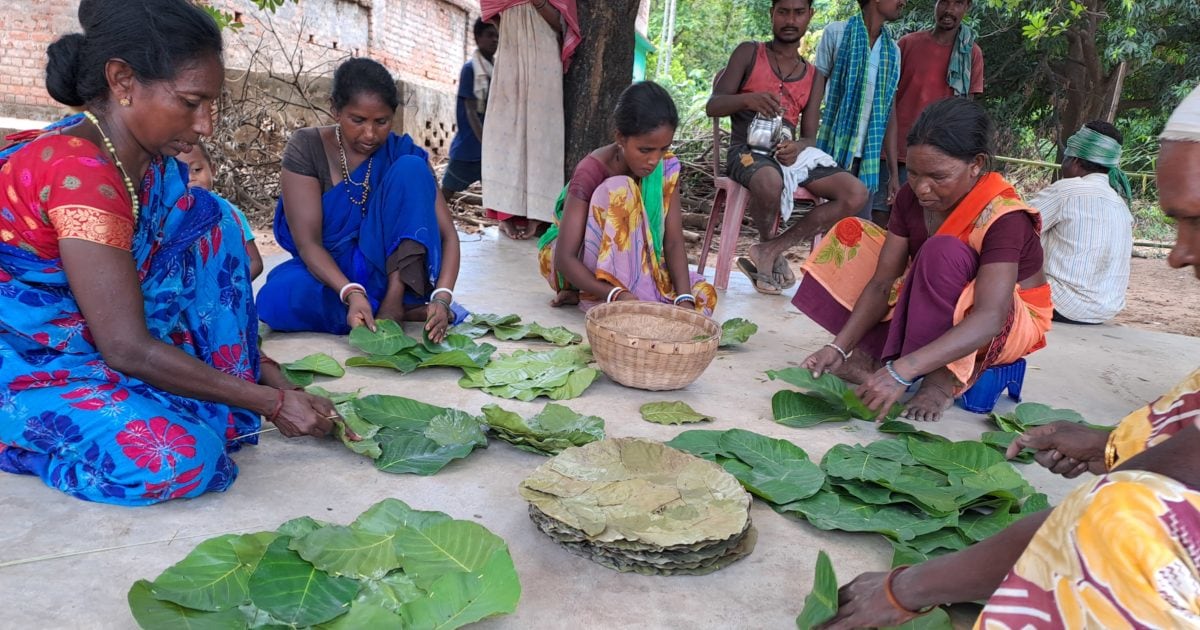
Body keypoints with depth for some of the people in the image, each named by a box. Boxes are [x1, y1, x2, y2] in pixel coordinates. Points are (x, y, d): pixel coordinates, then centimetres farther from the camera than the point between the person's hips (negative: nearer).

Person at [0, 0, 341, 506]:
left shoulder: (155, 167, -1)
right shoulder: (79, 170, -27)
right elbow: (127, 348, -28)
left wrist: (272, 378, -3)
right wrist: (273, 403, -22)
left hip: (89, 343, 8)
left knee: (207, 219, -5)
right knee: (180, 457, -31)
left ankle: (221, 412, -3)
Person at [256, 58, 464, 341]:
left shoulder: (401, 153, -6)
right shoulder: (307, 148, -10)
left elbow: (447, 234, -12)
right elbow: (307, 242, -18)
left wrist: (441, 298, -30)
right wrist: (351, 293, -37)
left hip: (390, 270, 0)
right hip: (330, 272, 0)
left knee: (412, 169, -19)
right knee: (276, 301, -35)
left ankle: (394, 300, -24)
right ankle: (410, 312, -21)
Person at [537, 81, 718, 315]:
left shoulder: (667, 167, -12)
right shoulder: (590, 173, -26)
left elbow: (673, 241, -15)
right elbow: (565, 258, -29)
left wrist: (684, 299, -31)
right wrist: (617, 295, -42)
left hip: (631, 265, 6)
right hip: (580, 267, -5)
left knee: (704, 295, -17)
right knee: (620, 191, -30)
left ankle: (590, 294, -9)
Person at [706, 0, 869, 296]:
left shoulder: (812, 75, 16)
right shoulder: (749, 53, 6)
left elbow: (809, 135, 10)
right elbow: (713, 105, -3)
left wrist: (798, 147, -16)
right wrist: (748, 98, -25)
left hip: (793, 151, 5)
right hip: (749, 149, -4)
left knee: (856, 194, -16)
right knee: (770, 182, -40)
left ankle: (770, 250, -13)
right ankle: (770, 245, -7)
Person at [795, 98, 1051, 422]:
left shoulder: (1004, 219, -30)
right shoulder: (912, 197, -13)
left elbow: (989, 319, -41)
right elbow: (882, 283, -12)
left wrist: (901, 371, -51)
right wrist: (840, 346, -26)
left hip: (1010, 325, -6)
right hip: (930, 310, 6)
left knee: (943, 251, -36)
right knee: (852, 234, -6)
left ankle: (945, 377, -23)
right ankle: (875, 352, -15)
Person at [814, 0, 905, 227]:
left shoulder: (893, 51, 11)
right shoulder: (836, 33, -1)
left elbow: (890, 114, 12)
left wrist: (893, 173, 9)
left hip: (869, 160, 4)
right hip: (834, 153, -4)